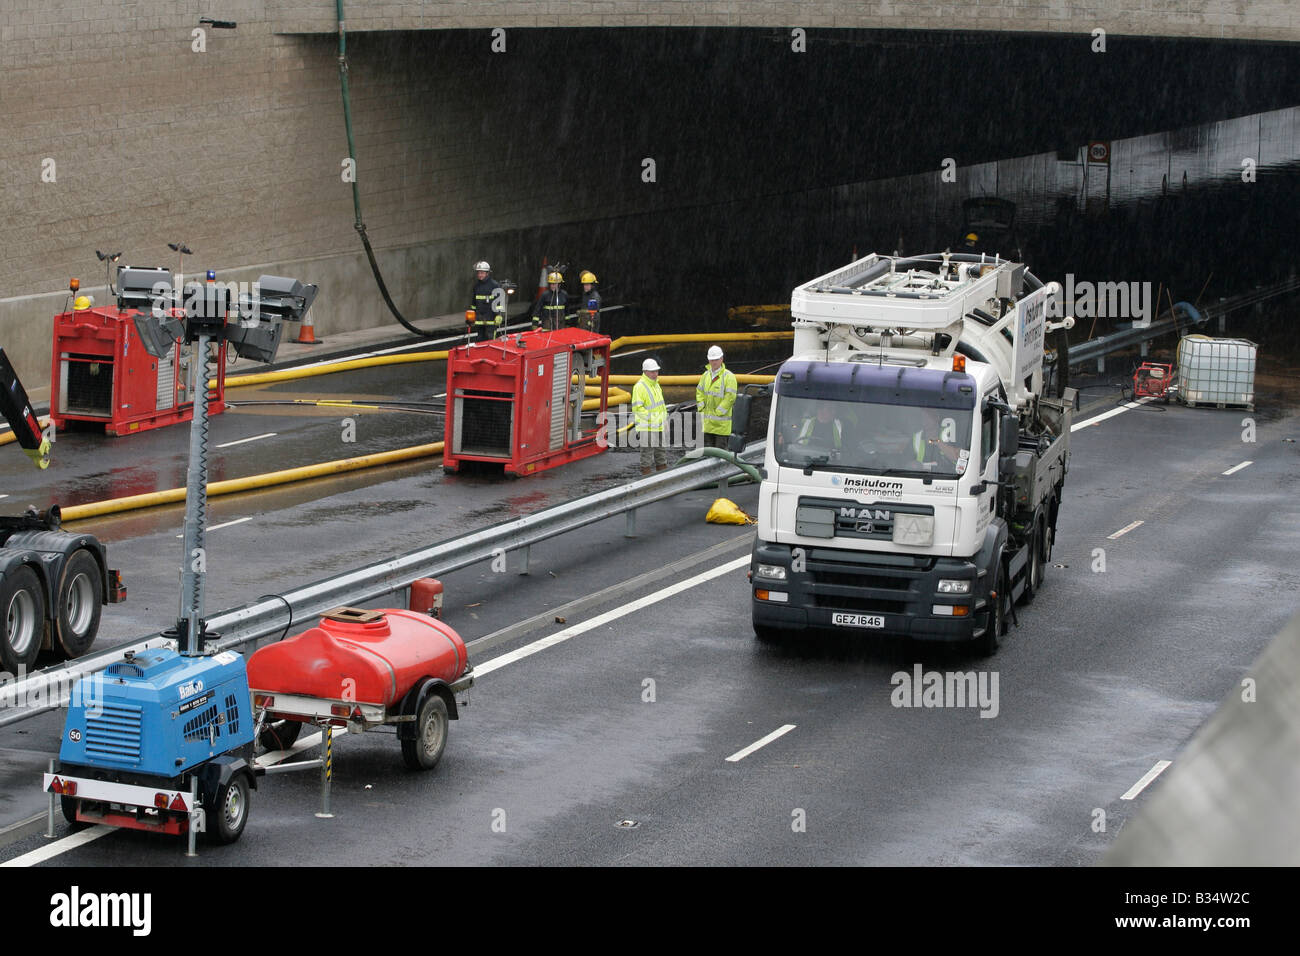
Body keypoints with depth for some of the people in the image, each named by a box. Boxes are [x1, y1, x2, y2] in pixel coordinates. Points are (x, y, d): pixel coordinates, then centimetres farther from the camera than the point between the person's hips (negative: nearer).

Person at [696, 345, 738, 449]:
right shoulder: (706, 375, 12)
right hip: (708, 421, 6)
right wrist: (701, 408, 3)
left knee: (720, 448, -4)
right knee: (708, 446, 9)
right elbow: (699, 392, 17)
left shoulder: (728, 376, -9)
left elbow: (730, 397, -15)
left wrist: (718, 412, -15)